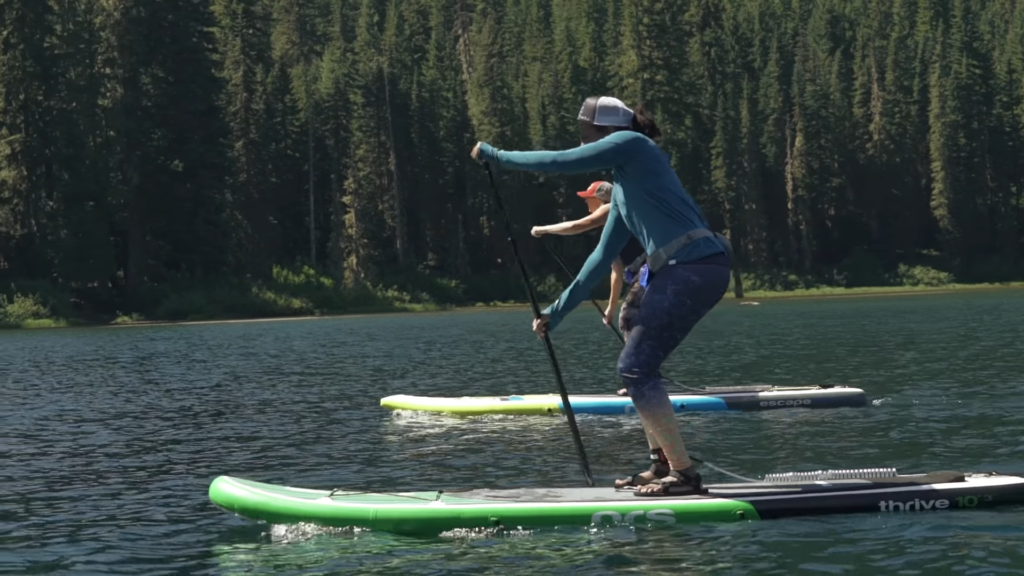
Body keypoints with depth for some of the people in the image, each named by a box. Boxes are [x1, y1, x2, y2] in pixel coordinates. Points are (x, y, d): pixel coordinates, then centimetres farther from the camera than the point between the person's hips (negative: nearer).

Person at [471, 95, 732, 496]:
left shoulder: (631, 144, 0)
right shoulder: (623, 186, 25)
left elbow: (561, 163, -6)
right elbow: (603, 256, 27)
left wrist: (495, 156, 7)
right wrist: (558, 311, 28)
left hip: (694, 266, -10)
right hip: (689, 271, 10)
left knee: (636, 368, -8)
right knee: (638, 367, 16)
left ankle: (683, 474, -9)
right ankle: (662, 465, 20)